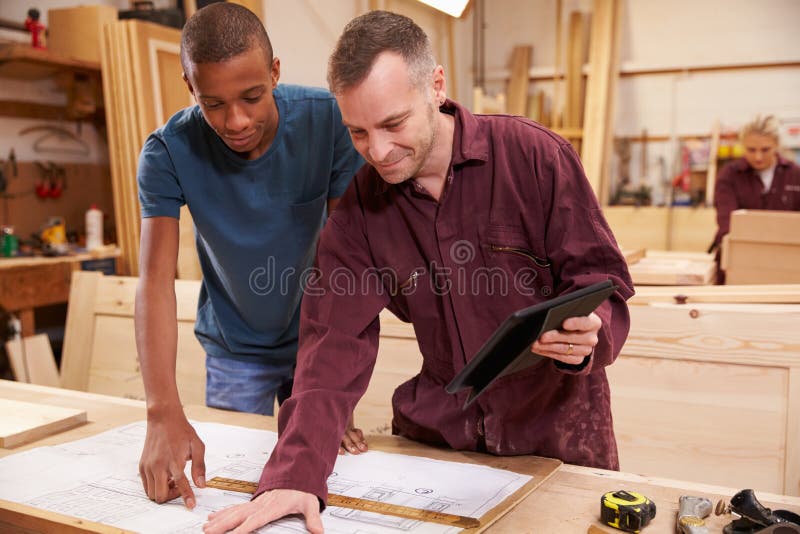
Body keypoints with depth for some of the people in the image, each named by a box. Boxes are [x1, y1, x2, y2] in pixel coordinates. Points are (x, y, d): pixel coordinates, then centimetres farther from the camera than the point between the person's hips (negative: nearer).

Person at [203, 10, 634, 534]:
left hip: (557, 427, -1)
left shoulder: (536, 155, -15)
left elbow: (602, 280, -9)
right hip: (439, 431, 2)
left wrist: (585, 336, -34)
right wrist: (296, 472, -25)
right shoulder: (358, 201, -6)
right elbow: (336, 339, -13)